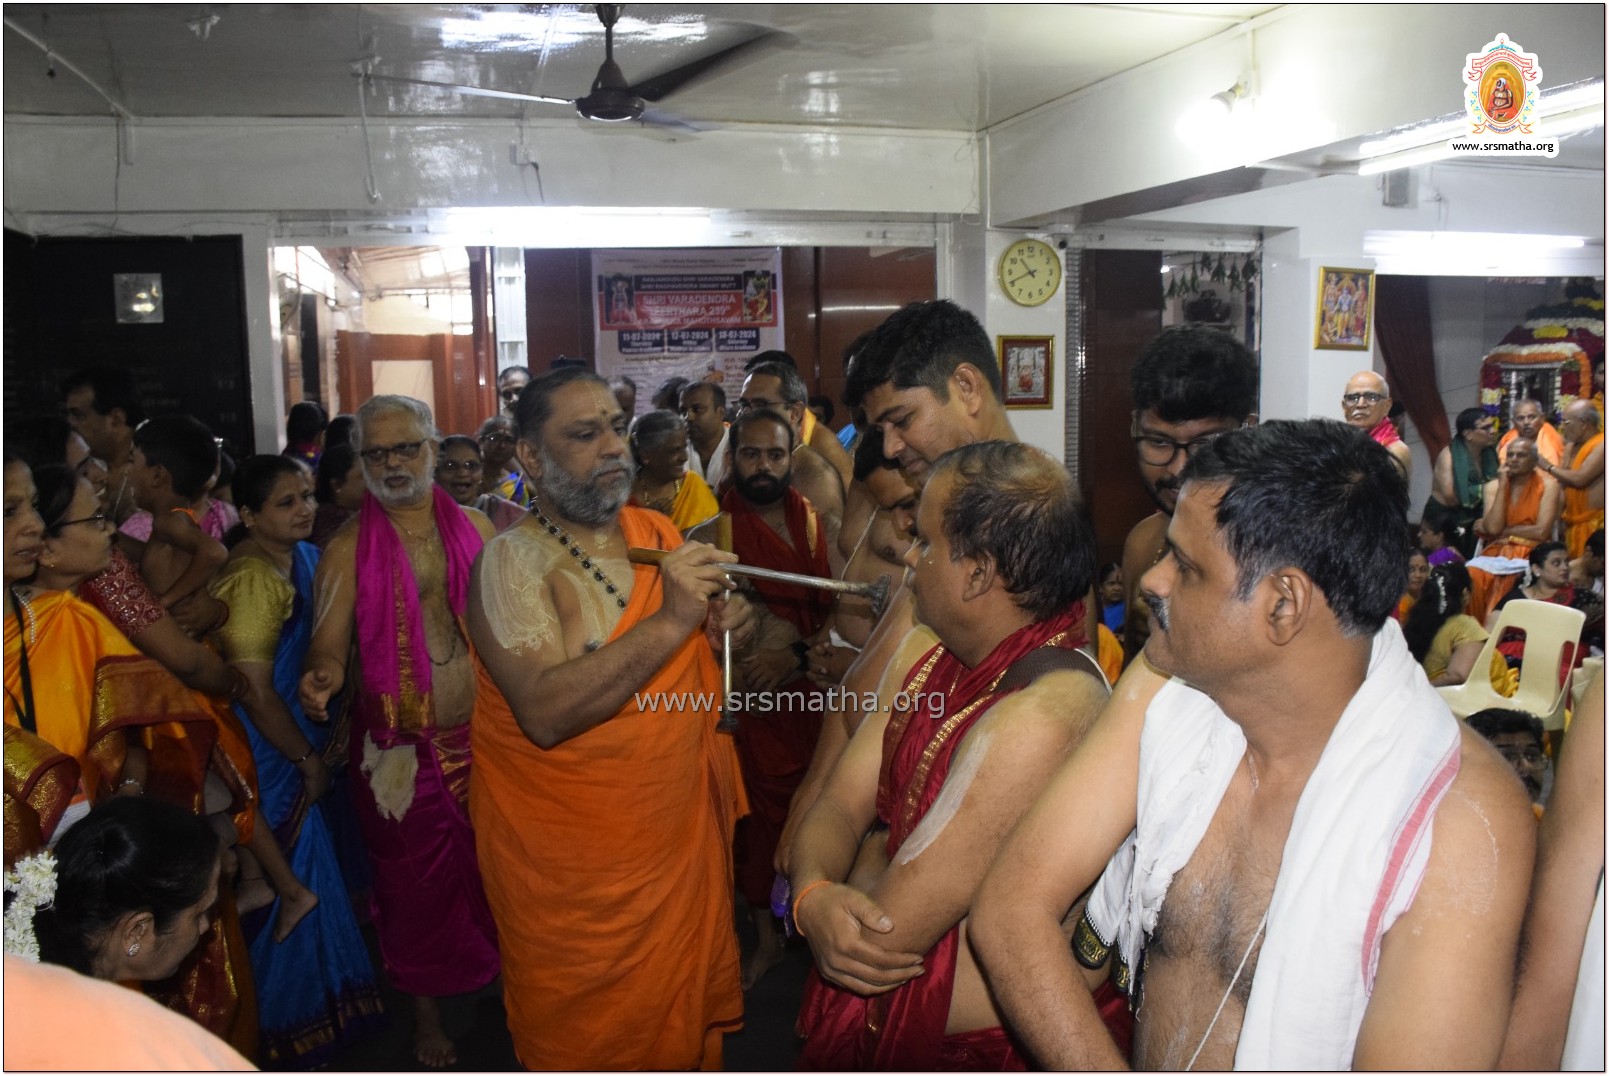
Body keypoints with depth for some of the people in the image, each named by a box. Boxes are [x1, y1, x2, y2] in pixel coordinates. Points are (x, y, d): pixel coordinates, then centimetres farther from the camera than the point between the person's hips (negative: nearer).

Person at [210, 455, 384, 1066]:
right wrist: (308, 759, -12)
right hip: (268, 757, -8)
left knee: (306, 879, 20)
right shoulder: (252, 578, -24)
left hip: (304, 735, 8)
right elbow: (257, 695, -24)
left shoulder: (305, 556, 3)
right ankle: (284, 1036, 26)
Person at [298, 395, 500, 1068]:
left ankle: (502, 971, 41)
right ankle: (427, 1014, 34)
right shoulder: (348, 550, -5)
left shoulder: (474, 528, 2)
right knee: (415, 882, 13)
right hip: (399, 750, -1)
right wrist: (321, 677, -32)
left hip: (482, 733, 2)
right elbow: (329, 643, -10)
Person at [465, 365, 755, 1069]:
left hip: (682, 835, 6)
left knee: (688, 1022, 20)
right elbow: (545, 714, -29)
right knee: (589, 1041, 13)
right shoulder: (513, 559, -15)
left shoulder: (658, 535, 4)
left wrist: (729, 629, -5)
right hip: (574, 867, -5)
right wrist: (670, 621, -33)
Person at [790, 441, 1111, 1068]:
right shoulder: (939, 658, -2)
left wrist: (833, 895, -8)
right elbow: (838, 806, -3)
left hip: (972, 1043, -7)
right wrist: (814, 899, -23)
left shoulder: (1039, 717, -32)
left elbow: (885, 935, -29)